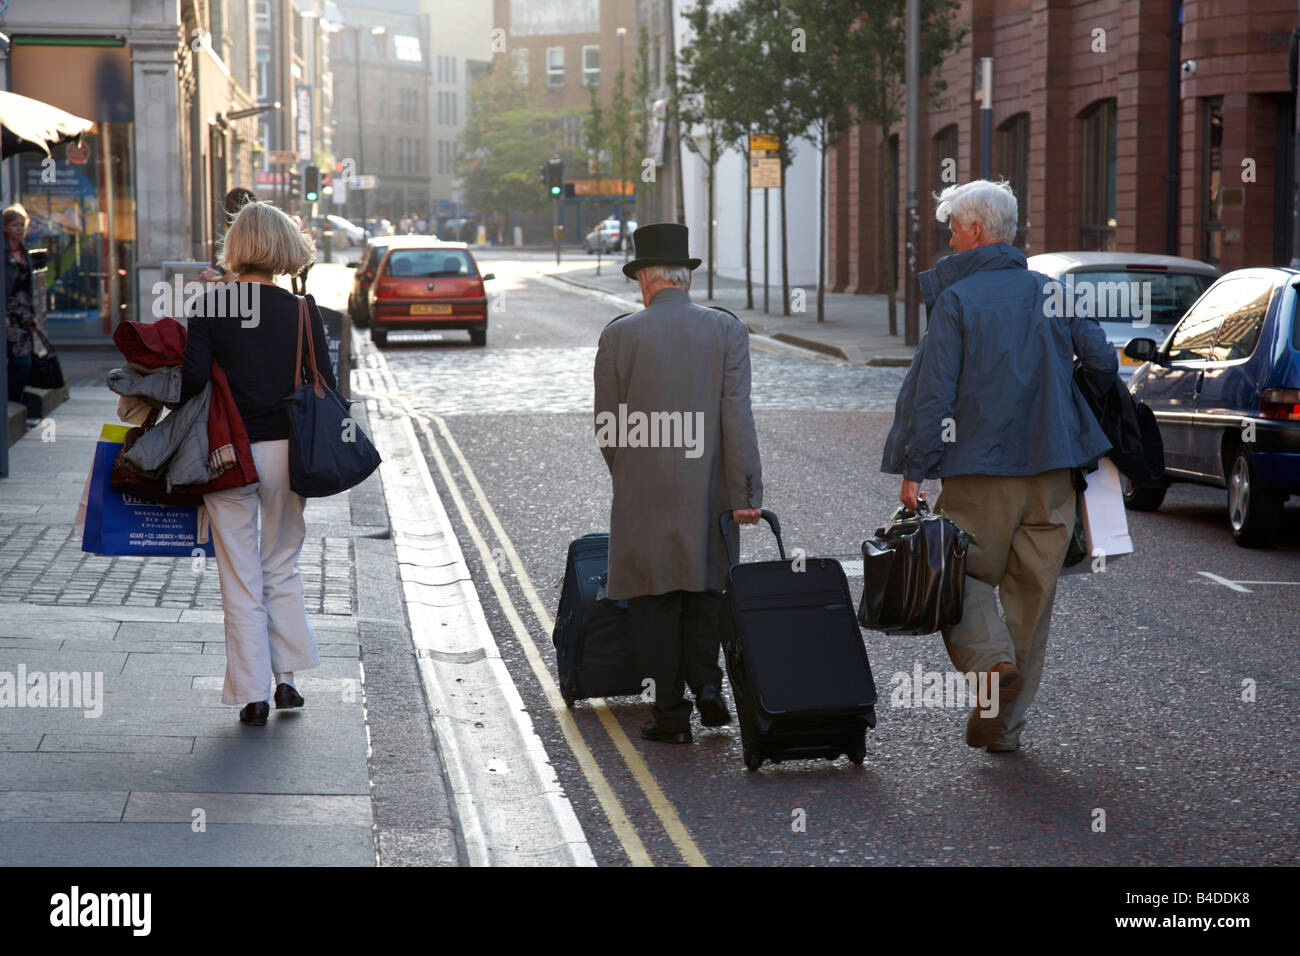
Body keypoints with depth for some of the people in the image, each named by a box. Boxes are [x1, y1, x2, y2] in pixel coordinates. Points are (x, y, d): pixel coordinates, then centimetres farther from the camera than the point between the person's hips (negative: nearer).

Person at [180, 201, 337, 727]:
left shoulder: (210, 308, -7)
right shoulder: (302, 312, -2)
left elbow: (192, 380, -15)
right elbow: (326, 388, -2)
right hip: (286, 450, 2)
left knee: (241, 579, 6)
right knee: (282, 567, 19)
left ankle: (253, 694, 8)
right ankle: (287, 677, 17)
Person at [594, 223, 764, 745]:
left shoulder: (619, 335, -3)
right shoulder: (726, 329, -1)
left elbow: (607, 427, 1)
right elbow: (736, 416, -8)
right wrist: (745, 494, -7)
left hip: (644, 497, -1)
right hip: (709, 493, 2)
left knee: (654, 602, 6)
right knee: (703, 591, 19)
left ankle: (670, 711, 8)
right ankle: (706, 685, 7)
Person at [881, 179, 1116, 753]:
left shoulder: (955, 300, -7)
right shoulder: (1053, 294, 6)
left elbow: (932, 390, -10)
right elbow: (1103, 365, 9)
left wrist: (913, 469, -7)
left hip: (980, 469, -4)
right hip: (1050, 469, 4)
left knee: (964, 574, 10)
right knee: (1032, 592, 10)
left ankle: (990, 660, -17)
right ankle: (1005, 722, 13)